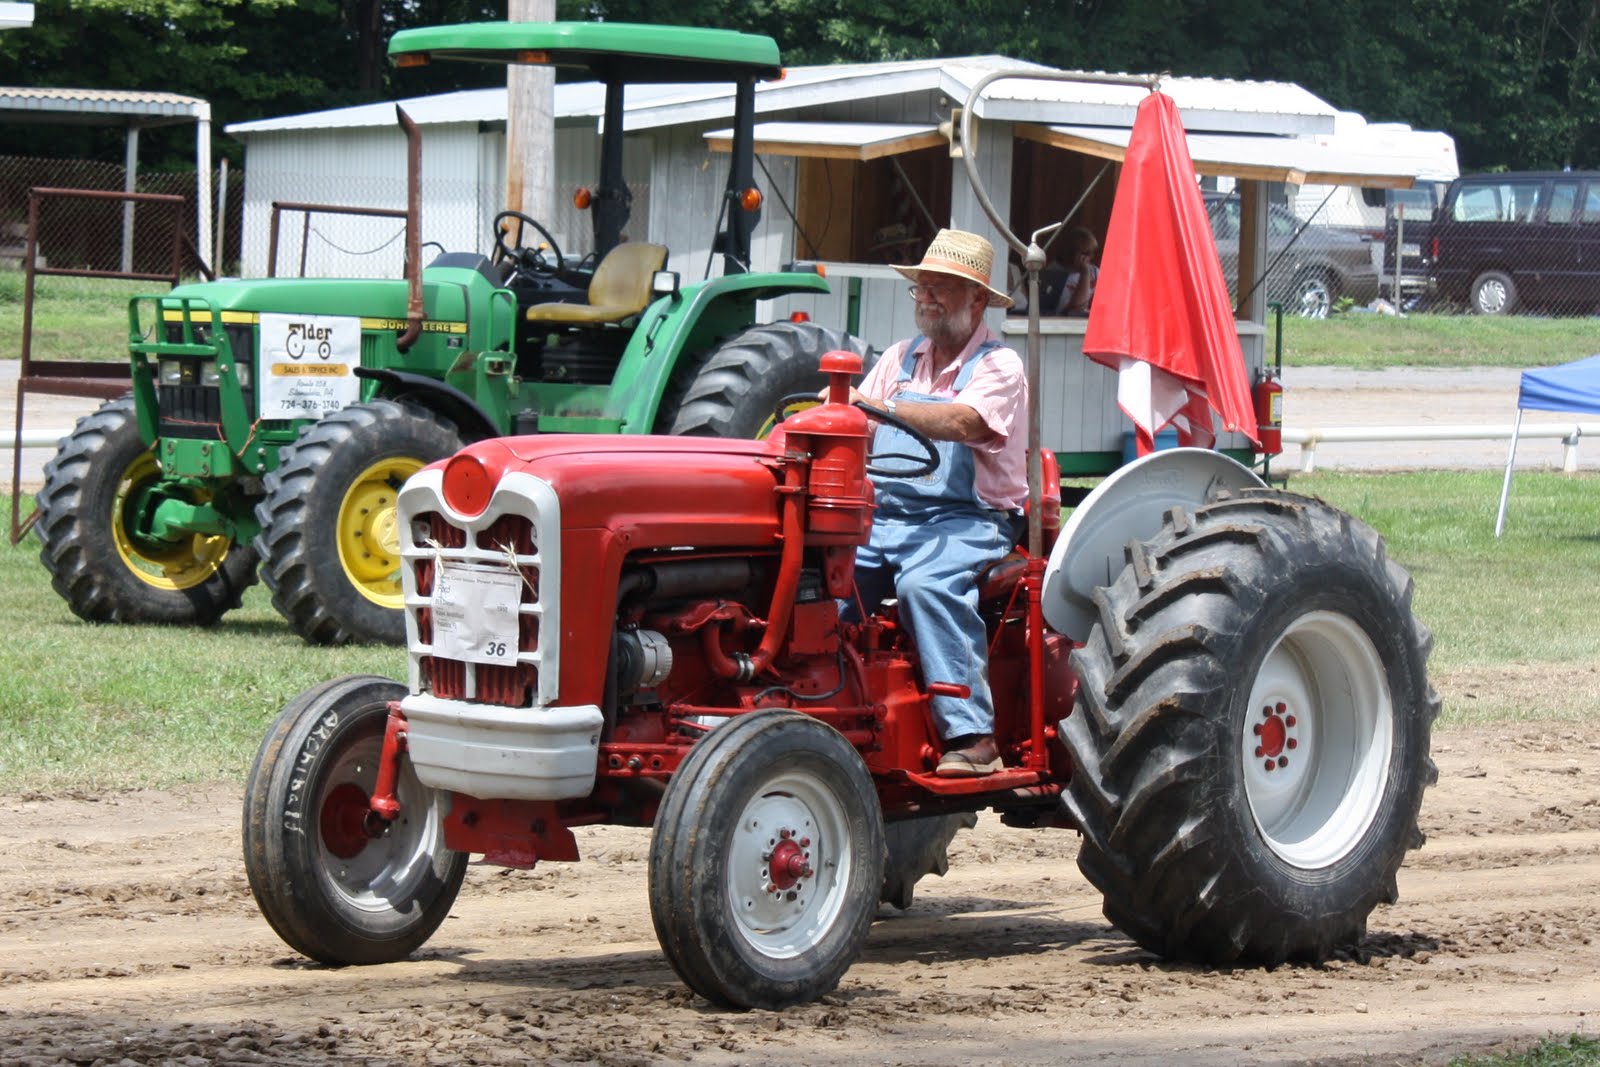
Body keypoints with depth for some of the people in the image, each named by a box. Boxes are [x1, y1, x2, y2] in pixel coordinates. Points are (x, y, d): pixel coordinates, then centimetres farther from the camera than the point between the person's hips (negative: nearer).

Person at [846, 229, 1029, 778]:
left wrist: (881, 407, -31)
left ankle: (972, 737, -34)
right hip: (884, 515, 6)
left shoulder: (998, 365, 0)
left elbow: (963, 423, -20)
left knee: (926, 584, -35)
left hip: (967, 521, -6)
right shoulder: (901, 358, 20)